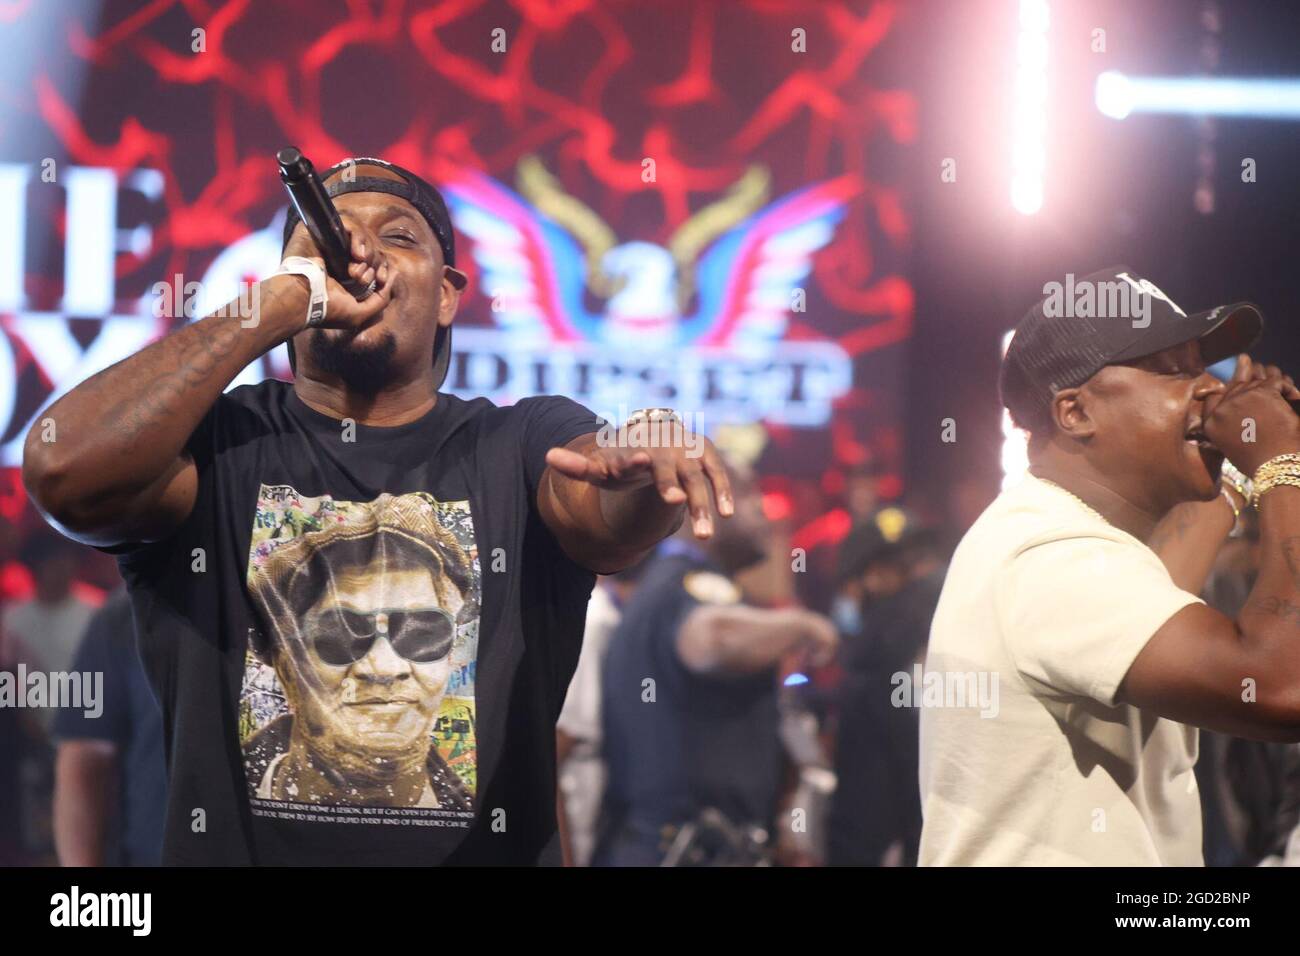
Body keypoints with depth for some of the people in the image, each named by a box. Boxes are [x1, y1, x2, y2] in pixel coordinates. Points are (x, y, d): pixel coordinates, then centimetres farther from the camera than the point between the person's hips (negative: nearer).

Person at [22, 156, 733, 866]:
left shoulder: (527, 447, 7)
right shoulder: (215, 443, 4)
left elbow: (609, 520, -14)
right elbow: (63, 467, -15)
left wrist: (655, 456, -37)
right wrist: (284, 301, -11)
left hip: (488, 848, 1)